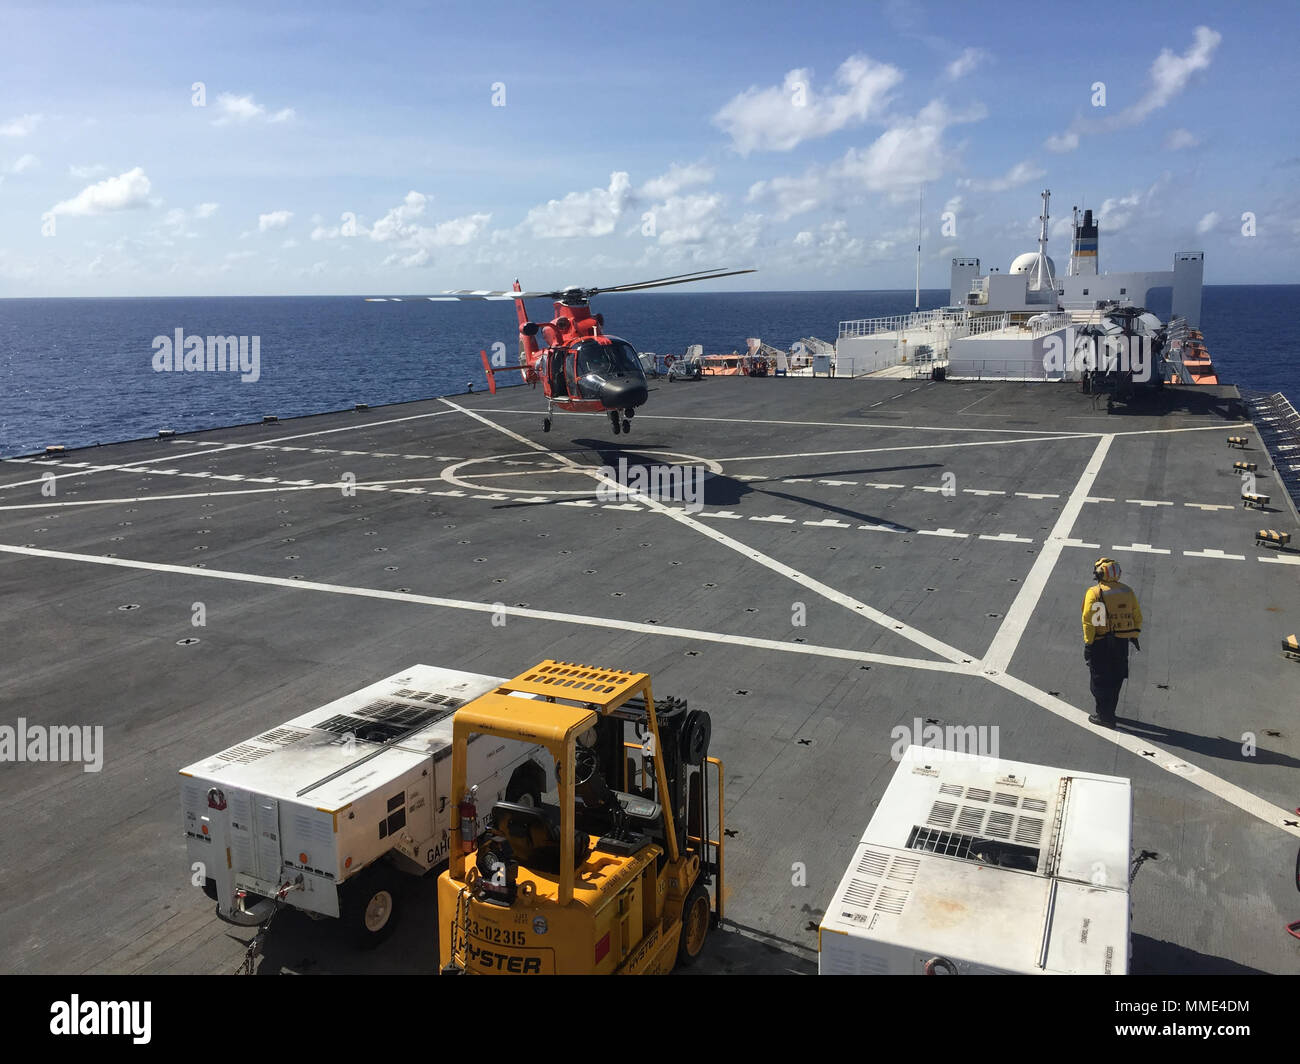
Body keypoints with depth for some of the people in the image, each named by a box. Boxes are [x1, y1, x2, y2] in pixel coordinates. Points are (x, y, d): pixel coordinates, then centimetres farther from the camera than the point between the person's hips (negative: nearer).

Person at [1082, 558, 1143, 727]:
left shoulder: (1094, 593, -14)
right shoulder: (1127, 591, 3)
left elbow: (1089, 621, -18)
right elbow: (1137, 616, 11)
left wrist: (1088, 643, -12)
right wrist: (1134, 636, 22)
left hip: (1101, 643, -5)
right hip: (1122, 642, 6)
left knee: (1099, 680, 5)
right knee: (1115, 679, 18)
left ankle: (1105, 716, 8)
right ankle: (1108, 712, 30)